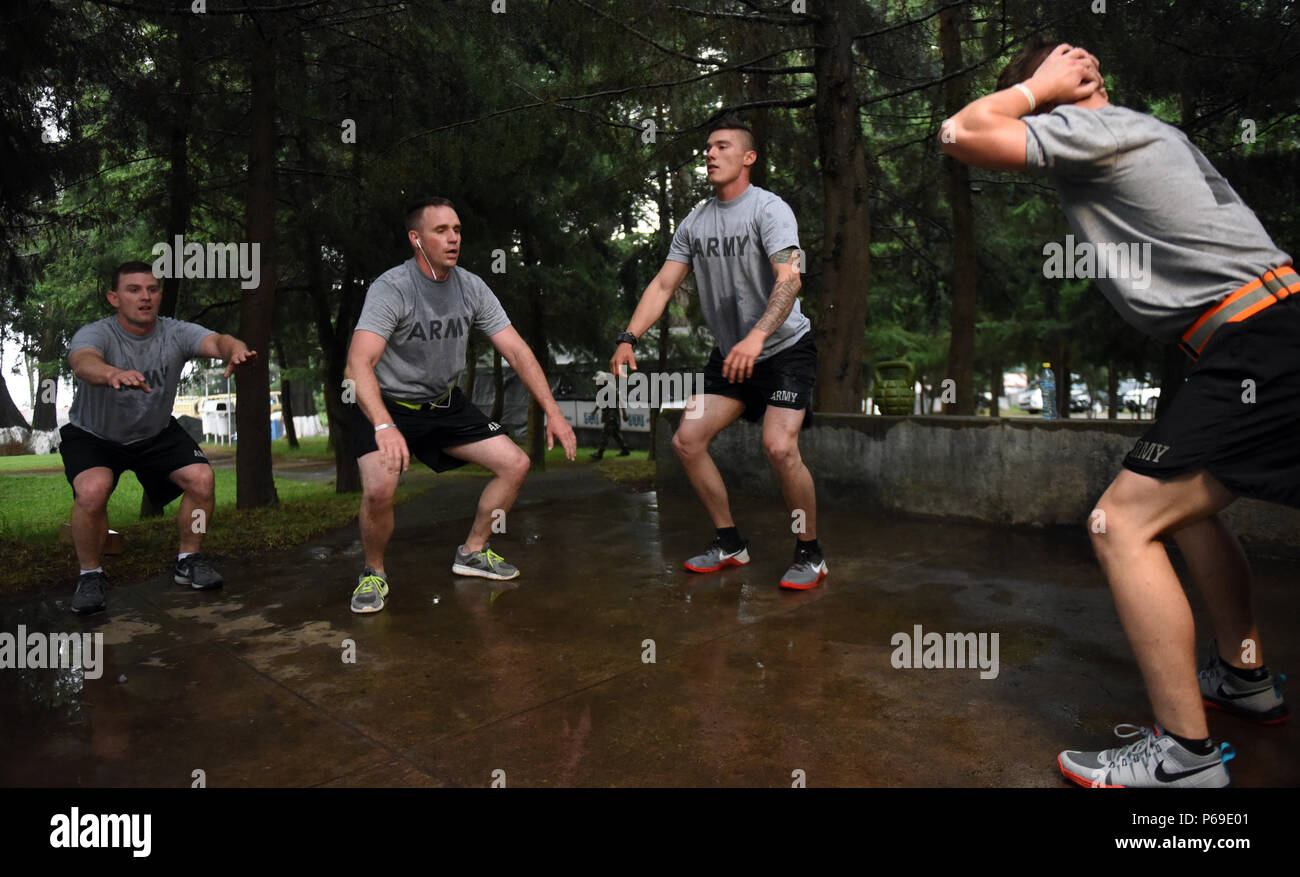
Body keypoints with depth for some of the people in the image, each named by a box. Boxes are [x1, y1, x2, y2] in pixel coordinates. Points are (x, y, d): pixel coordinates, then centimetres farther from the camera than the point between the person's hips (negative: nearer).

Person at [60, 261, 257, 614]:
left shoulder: (175, 333, -17)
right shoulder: (96, 333, -24)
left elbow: (214, 341, -37)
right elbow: (84, 361, -47)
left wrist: (235, 349, -62)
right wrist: (114, 374, -71)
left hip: (157, 432, 3)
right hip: (93, 434, -2)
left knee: (201, 478, -18)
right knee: (92, 491, -29)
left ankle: (188, 562, 5)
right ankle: (90, 575, -3)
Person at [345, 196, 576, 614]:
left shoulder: (471, 287, -5)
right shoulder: (391, 288, -22)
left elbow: (517, 351, -4)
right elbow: (359, 363, -34)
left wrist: (553, 412, -13)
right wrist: (384, 426, -50)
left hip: (445, 403, 6)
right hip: (387, 406, -5)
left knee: (515, 464, -3)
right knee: (378, 490, -29)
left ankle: (472, 553, 18)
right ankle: (373, 573, 2)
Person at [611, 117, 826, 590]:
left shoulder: (769, 209, -14)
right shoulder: (694, 222, 6)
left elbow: (789, 279, -28)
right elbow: (663, 284, 3)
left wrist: (757, 336, -45)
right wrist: (628, 339, -11)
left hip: (785, 348, -6)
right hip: (729, 354, 7)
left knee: (779, 448, -23)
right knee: (687, 440, -1)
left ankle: (810, 554, -1)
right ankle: (730, 543, 14)